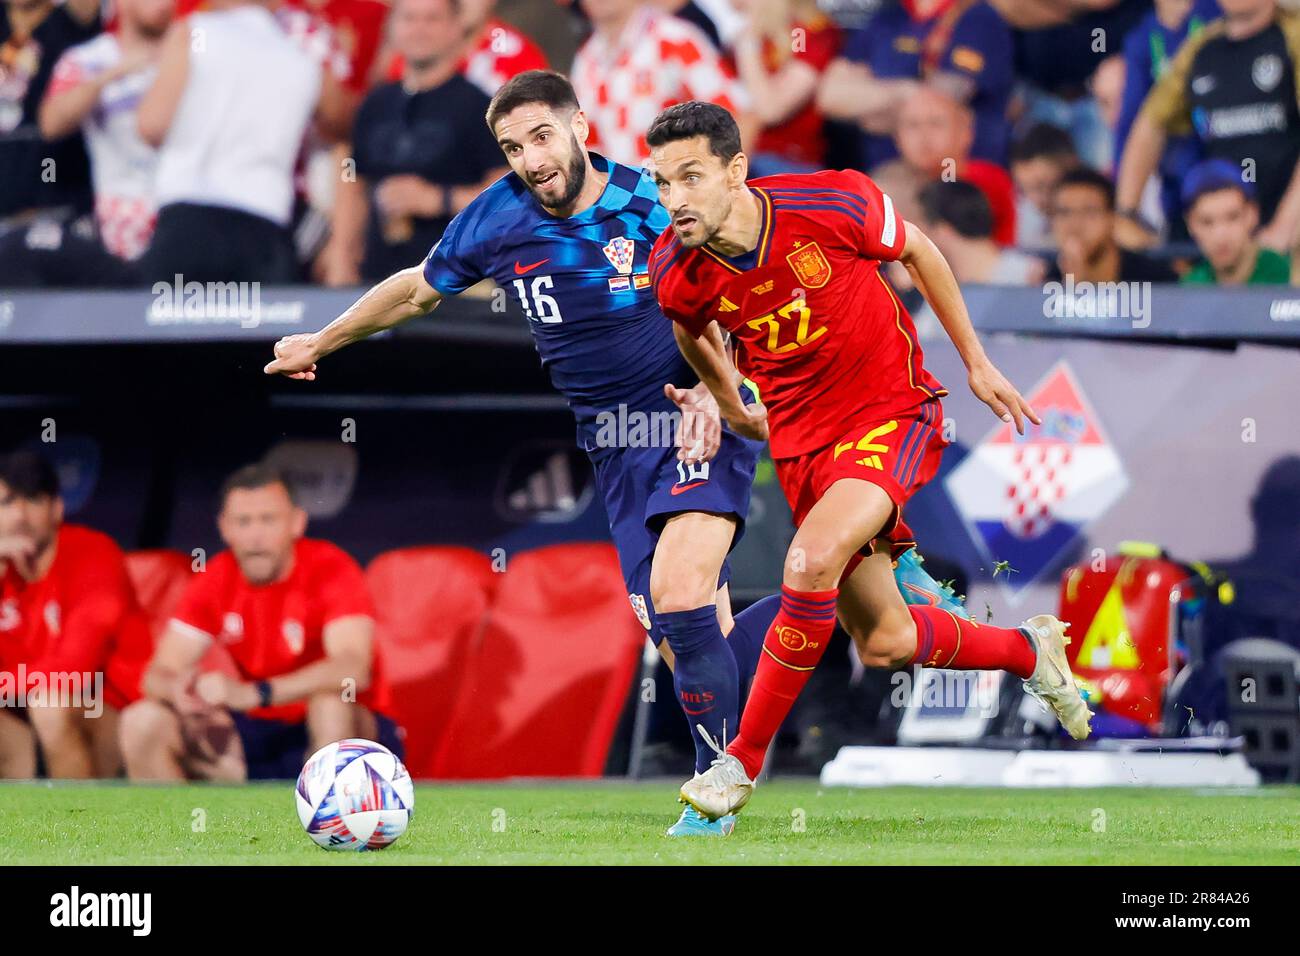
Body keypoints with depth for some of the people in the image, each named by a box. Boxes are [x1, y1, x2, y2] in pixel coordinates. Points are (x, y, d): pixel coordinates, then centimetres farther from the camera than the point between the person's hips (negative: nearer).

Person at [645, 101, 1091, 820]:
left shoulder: (832, 205, -23)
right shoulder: (676, 272, -14)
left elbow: (917, 251, -2)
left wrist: (976, 363, 5)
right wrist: (731, 409, 23)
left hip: (891, 411, -4)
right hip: (799, 436, 4)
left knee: (811, 564, -28)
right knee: (884, 643, 7)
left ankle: (743, 760, -14)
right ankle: (1029, 650, 37)